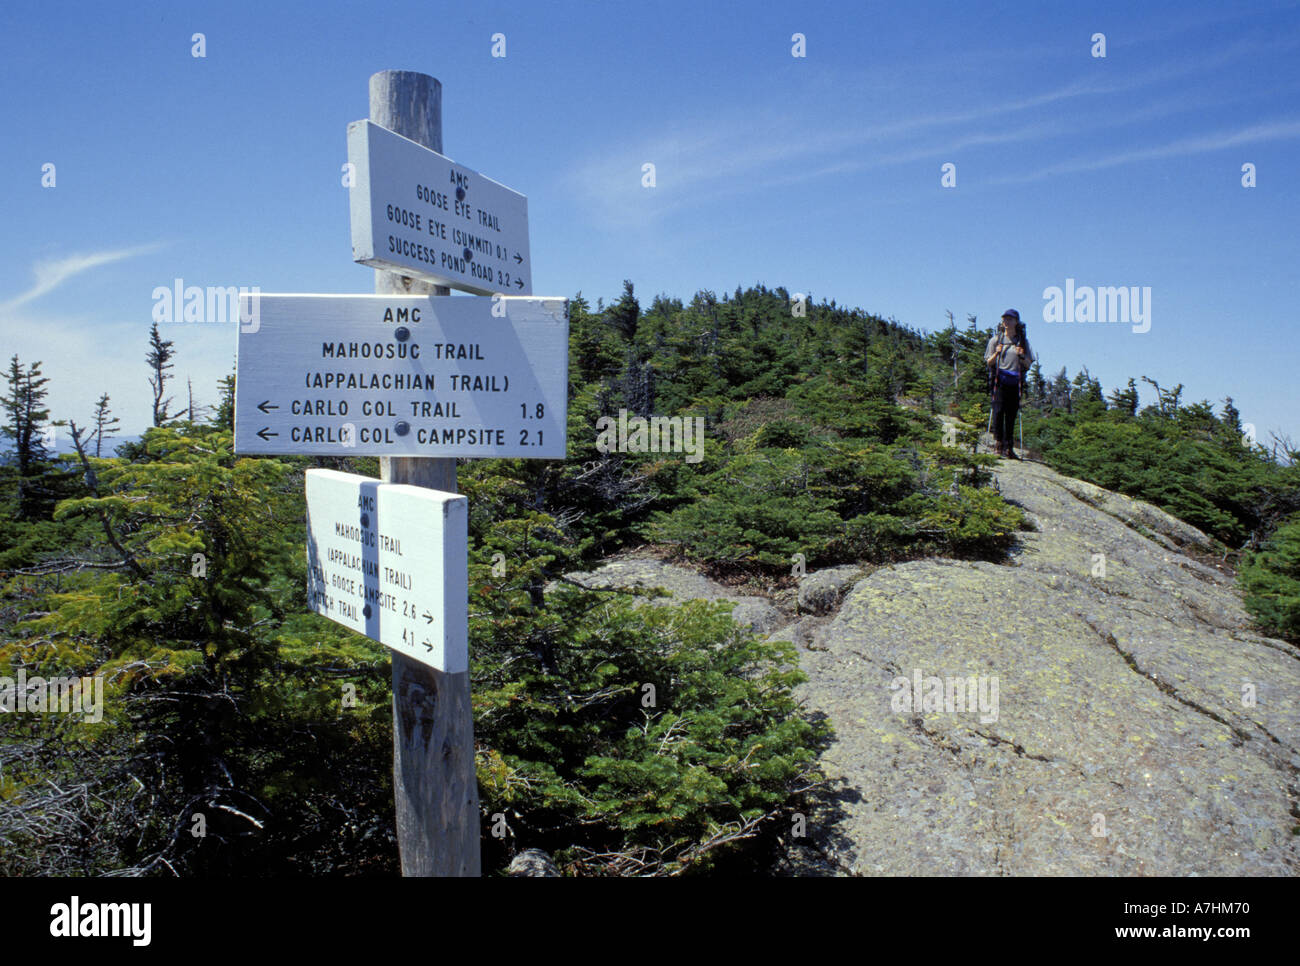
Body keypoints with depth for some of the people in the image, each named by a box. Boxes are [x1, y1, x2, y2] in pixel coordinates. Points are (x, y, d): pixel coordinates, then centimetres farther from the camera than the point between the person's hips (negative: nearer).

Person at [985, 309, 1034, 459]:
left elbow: (1028, 365, 13)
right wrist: (996, 354, -8)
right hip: (1000, 380, -1)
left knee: (1012, 414, 0)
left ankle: (1007, 447, 3)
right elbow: (989, 363, 10)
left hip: (1016, 382, 1)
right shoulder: (996, 340, 11)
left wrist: (1022, 356, -6)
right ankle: (997, 442, -11)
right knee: (999, 410, -14)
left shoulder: (1023, 341, 14)